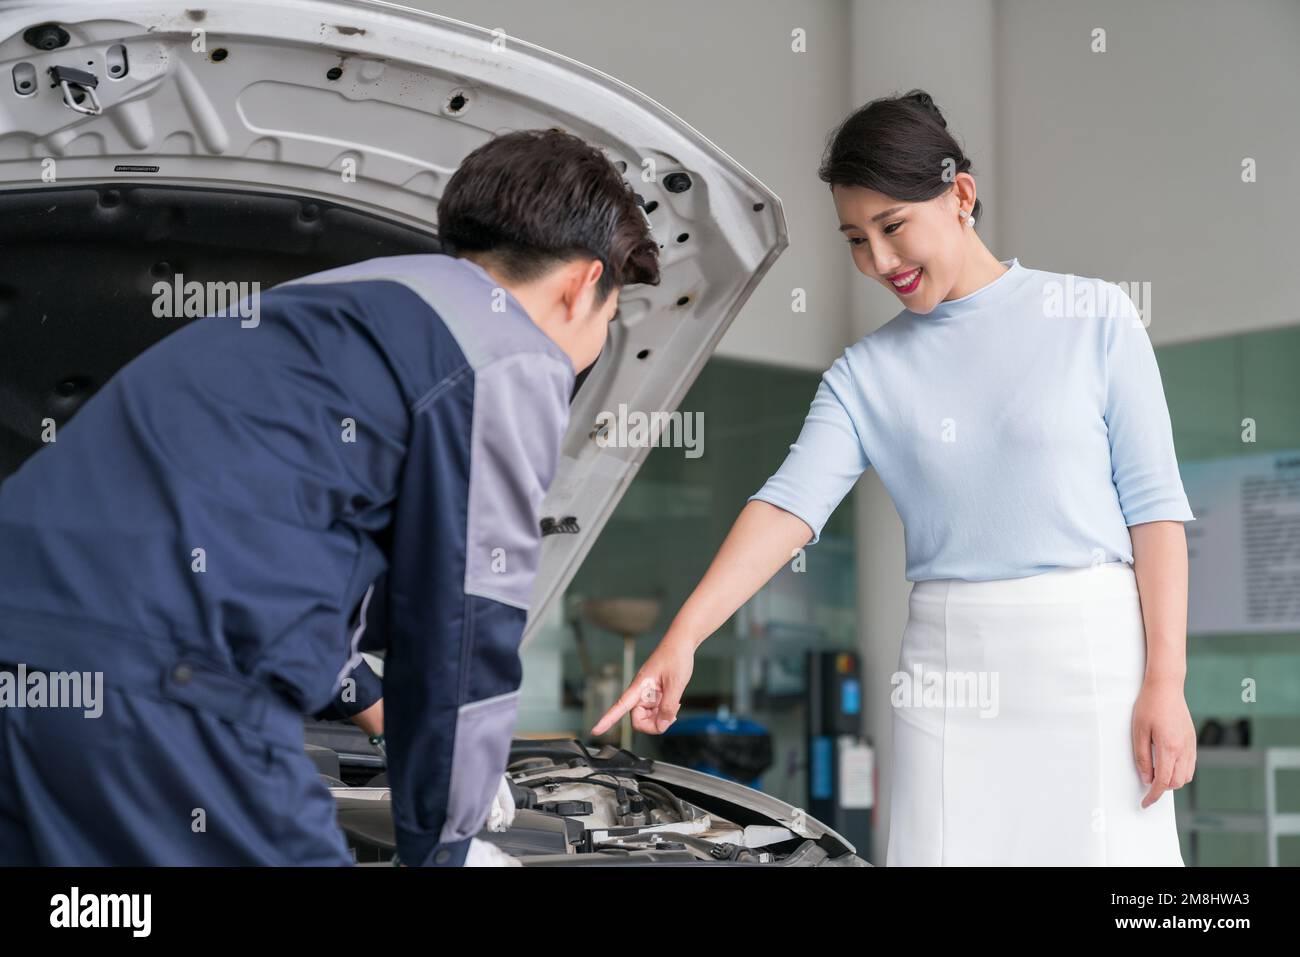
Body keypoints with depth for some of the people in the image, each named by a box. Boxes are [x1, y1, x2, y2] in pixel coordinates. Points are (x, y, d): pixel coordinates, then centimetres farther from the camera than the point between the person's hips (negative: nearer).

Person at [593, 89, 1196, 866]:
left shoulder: (1095, 318, 1)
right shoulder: (867, 372, 8)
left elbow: (1155, 504, -1)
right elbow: (788, 506, -5)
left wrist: (1165, 684, -7)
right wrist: (680, 642, -18)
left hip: (1093, 652, -2)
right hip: (949, 664, 2)